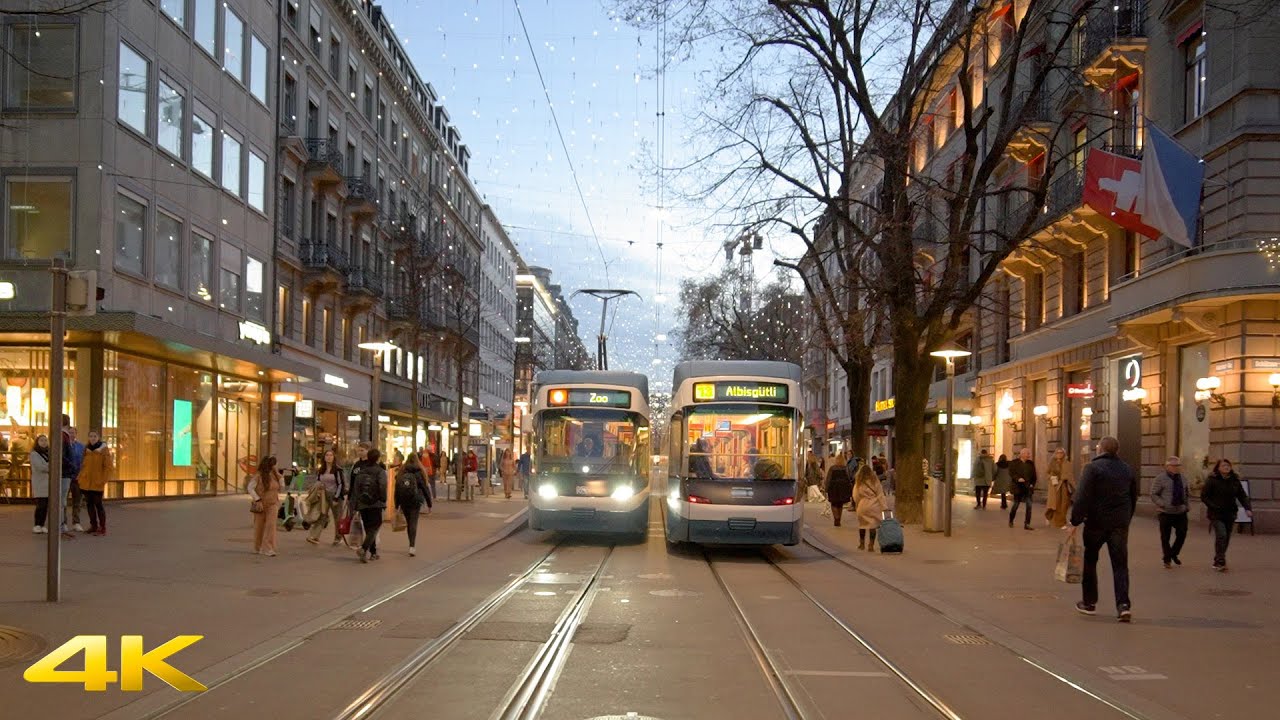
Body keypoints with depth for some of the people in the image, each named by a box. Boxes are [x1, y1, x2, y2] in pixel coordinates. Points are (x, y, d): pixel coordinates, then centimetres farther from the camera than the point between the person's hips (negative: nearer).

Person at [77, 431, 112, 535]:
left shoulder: (104, 450, -5)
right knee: (89, 504, 8)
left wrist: (103, 480, -14)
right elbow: (83, 465, 18)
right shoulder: (86, 449, 10)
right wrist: (80, 478, 7)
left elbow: (108, 467, -8)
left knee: (98, 504, -4)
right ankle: (93, 526, 18)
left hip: (97, 483, -5)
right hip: (86, 482, 5)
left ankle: (102, 528, 1)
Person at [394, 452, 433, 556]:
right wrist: (429, 504, 5)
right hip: (415, 501, -3)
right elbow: (425, 488, -1)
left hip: (404, 501, 3)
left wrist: (397, 505, 13)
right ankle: (412, 546, -18)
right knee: (413, 523, -5)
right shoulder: (419, 473, -3)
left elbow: (397, 490, 7)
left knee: (409, 523, 15)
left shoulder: (401, 473, 5)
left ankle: (412, 545, 23)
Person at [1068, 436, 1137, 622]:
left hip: (1096, 522, -4)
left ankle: (1089, 602, 18)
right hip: (1120, 523, 4)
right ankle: (1123, 605, -9)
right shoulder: (1128, 470, 9)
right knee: (1120, 565, 5)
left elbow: (1082, 497, -16)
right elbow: (1133, 498, 16)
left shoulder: (1093, 468, -10)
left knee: (1089, 561, 12)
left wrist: (1075, 522, -14)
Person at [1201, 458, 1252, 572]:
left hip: (1230, 514, 5)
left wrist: (1248, 508, -7)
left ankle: (1218, 562, 23)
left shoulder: (1235, 480, 6)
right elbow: (1204, 496, -5)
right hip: (1216, 514, -5)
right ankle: (1220, 562, -16)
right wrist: (1213, 507, -16)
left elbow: (1242, 496, 8)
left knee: (1226, 538, 9)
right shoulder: (1212, 480, -7)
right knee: (1221, 535, -19)